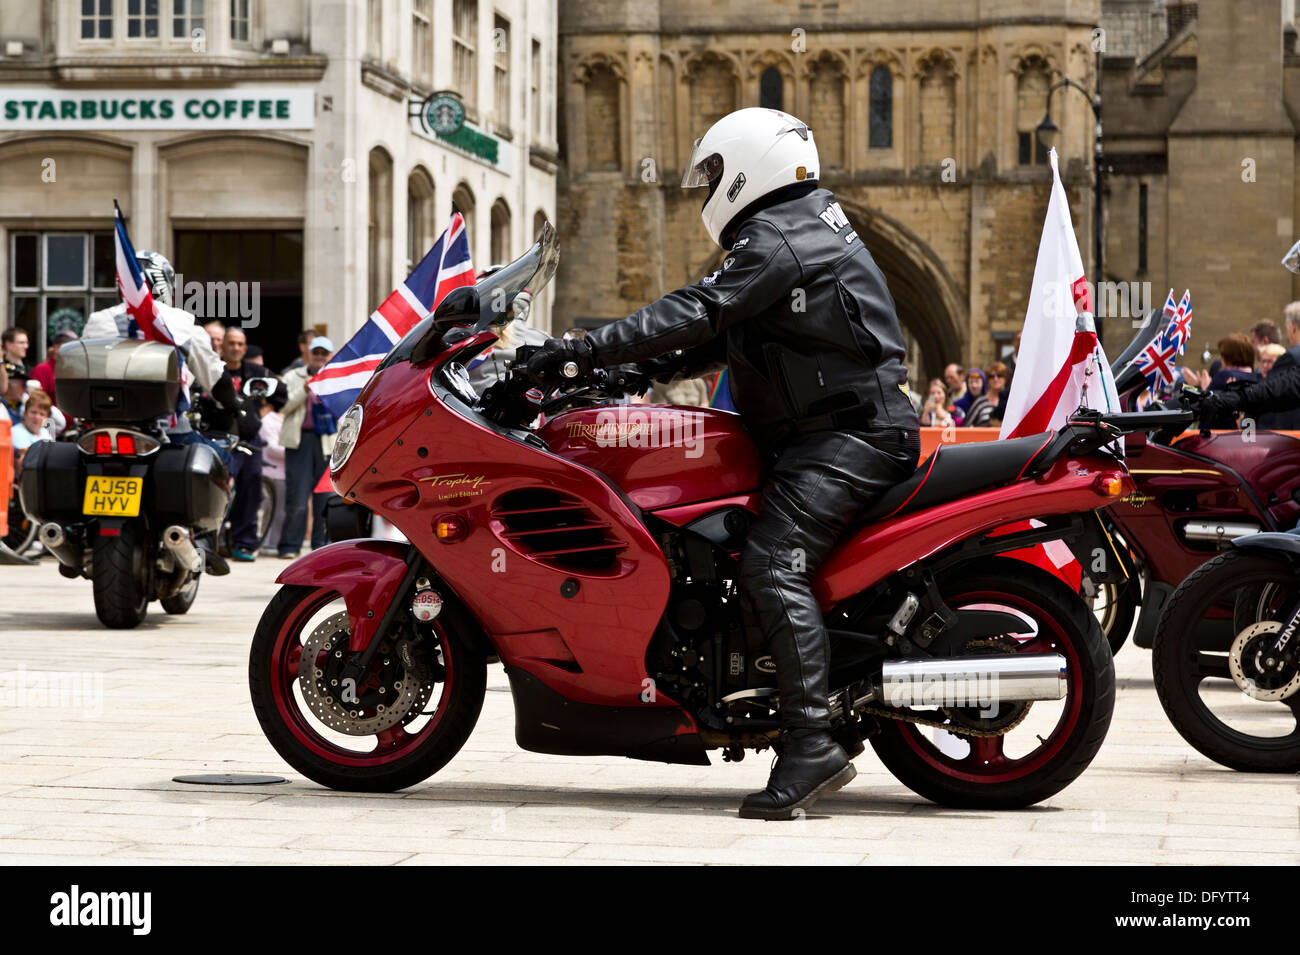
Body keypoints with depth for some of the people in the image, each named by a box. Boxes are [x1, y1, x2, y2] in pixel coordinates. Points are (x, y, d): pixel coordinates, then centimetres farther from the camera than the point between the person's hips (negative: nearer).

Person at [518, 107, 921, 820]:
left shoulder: (778, 241, -13)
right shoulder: (803, 223, 21)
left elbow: (700, 312, -23)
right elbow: (728, 333, 25)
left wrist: (589, 351, -25)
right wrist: (656, 369, 14)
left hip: (849, 434, -11)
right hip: (825, 431, 11)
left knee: (772, 563, -25)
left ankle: (812, 741, -32)